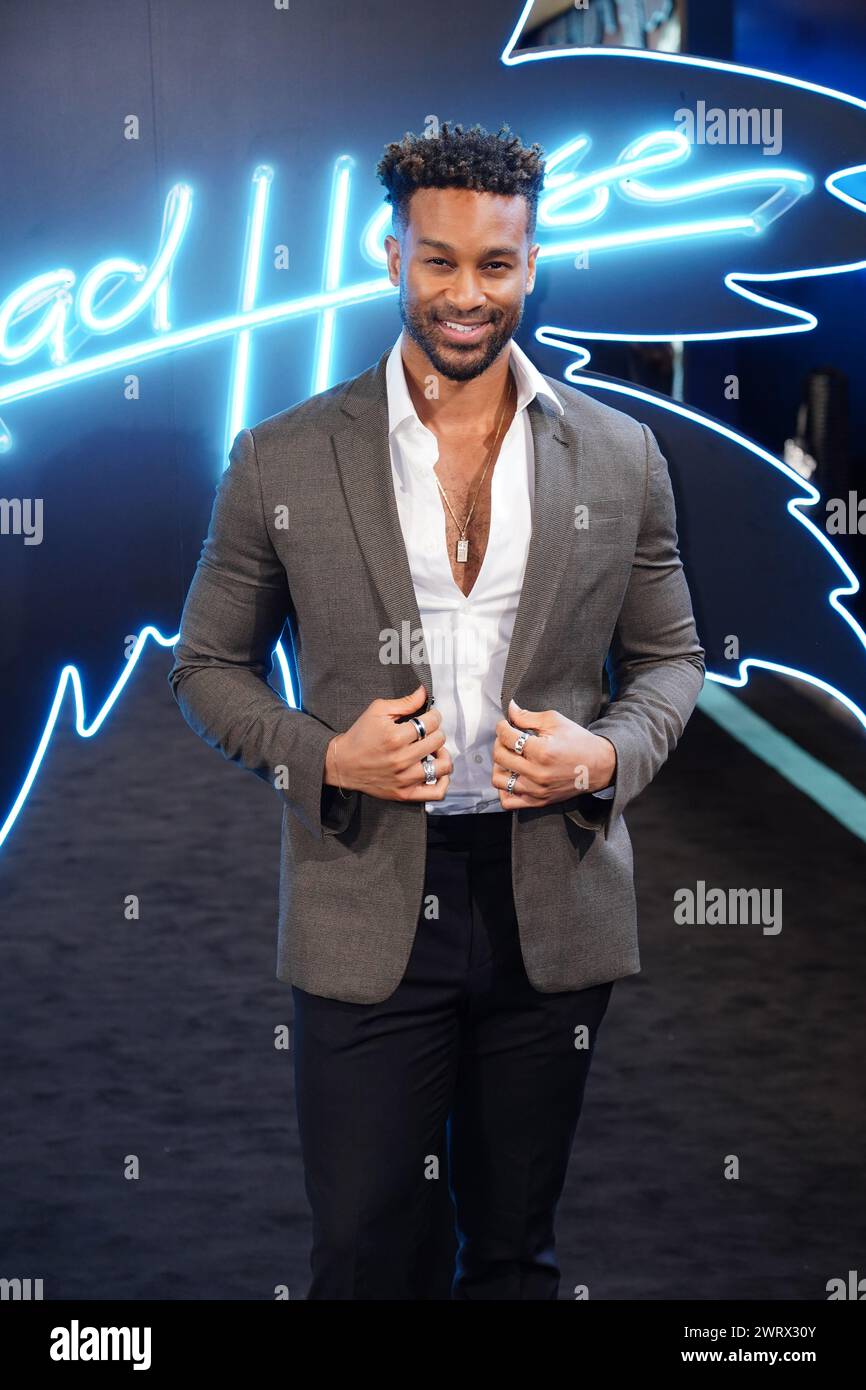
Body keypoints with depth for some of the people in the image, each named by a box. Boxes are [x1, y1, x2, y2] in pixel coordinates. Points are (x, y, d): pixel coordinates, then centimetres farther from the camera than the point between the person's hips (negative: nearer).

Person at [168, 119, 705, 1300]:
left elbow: (671, 657, 11)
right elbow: (208, 666, 5)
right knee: (365, 1254, 6)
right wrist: (323, 757, -13)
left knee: (516, 1249, 16)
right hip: (366, 908, -1)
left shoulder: (620, 458, 3)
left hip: (552, 903, 2)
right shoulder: (283, 461, -2)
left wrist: (606, 755, -10)